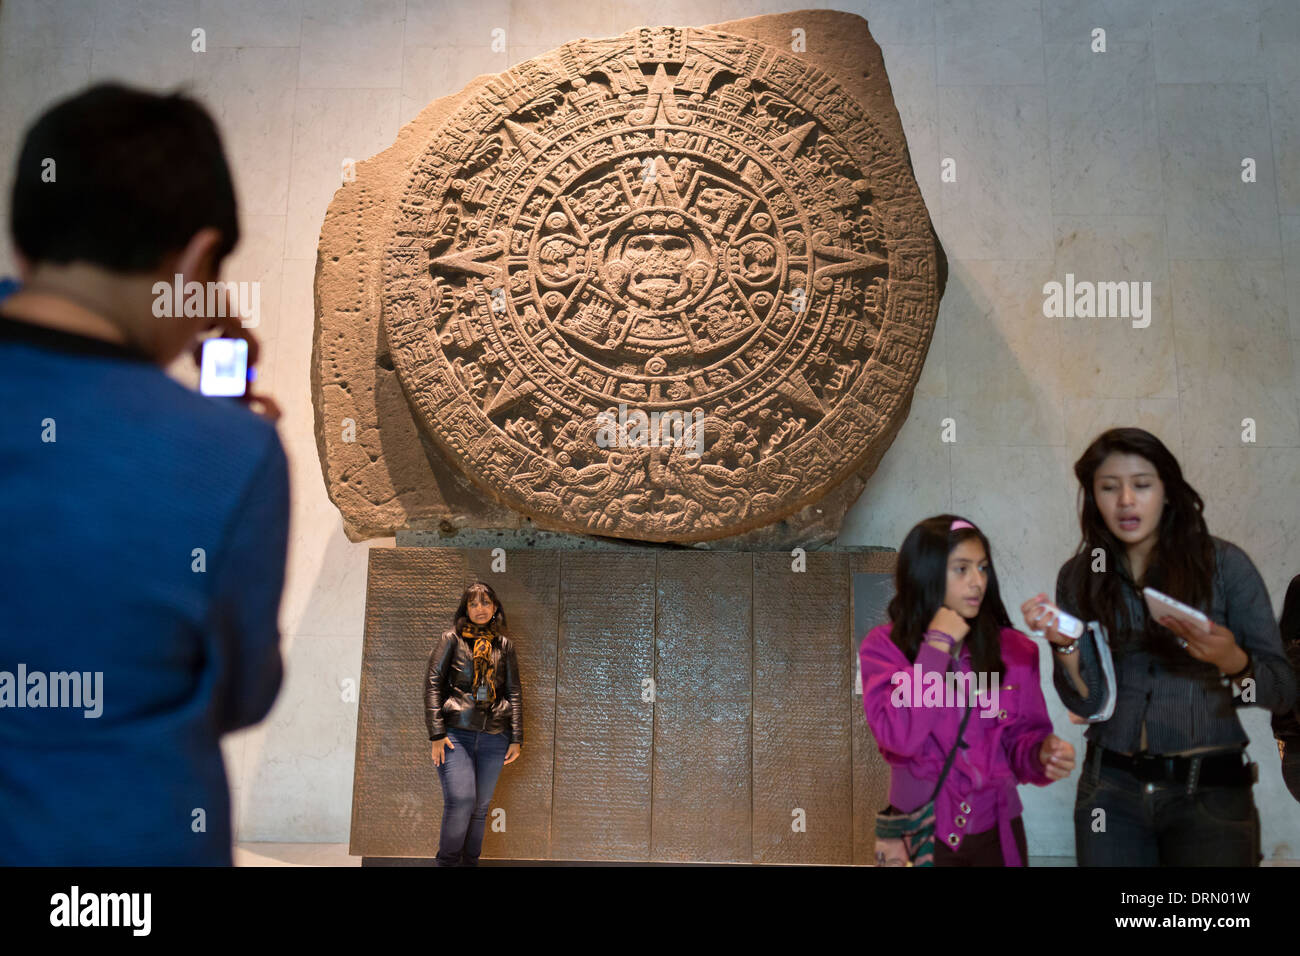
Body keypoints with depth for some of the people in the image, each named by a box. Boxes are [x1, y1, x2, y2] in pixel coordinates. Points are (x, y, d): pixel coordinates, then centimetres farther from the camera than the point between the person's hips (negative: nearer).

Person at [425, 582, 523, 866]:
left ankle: (469, 862, 17)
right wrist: (436, 734, -8)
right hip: (456, 732, -3)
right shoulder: (452, 638, 5)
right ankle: (447, 861, 4)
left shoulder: (504, 645, 13)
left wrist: (516, 738, 5)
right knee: (460, 801, -13)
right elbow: (433, 683, 0)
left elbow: (514, 692, 13)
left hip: (494, 736, 3)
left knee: (481, 806, 5)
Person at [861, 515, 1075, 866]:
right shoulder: (883, 645, -10)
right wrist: (936, 646, -19)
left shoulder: (1014, 649, -1)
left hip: (996, 829, 3)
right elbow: (899, 737, -22)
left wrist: (1042, 753, -19)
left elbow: (1020, 736, 4)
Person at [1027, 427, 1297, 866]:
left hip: (1210, 791, -1)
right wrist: (1064, 645, -20)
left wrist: (1232, 661, -26)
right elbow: (1086, 701, -2)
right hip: (1110, 789, 2)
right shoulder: (1079, 575, 1)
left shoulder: (1224, 563, -6)